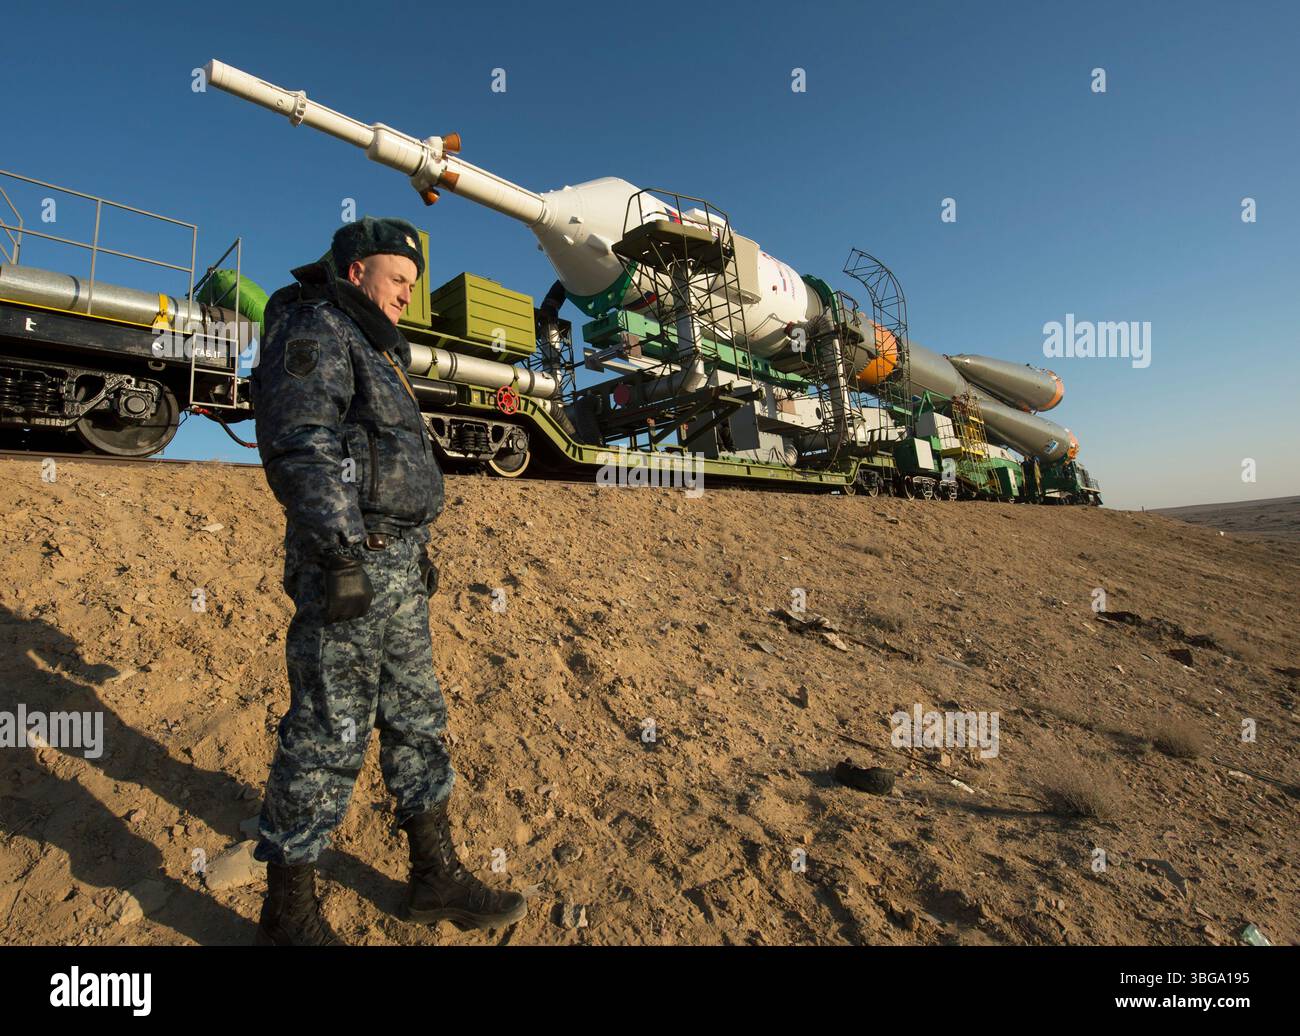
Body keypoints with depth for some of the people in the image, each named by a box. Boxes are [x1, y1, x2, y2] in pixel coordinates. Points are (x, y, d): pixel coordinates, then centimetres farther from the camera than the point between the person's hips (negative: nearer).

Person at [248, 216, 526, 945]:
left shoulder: (374, 347, 25)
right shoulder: (315, 329, -4)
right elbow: (299, 448, -18)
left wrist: (417, 552, 22)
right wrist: (339, 554, -24)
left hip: (397, 565, 10)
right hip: (352, 564, -10)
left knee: (418, 720, 13)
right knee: (328, 736, -1)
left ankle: (438, 877, 26)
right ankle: (289, 912, 18)